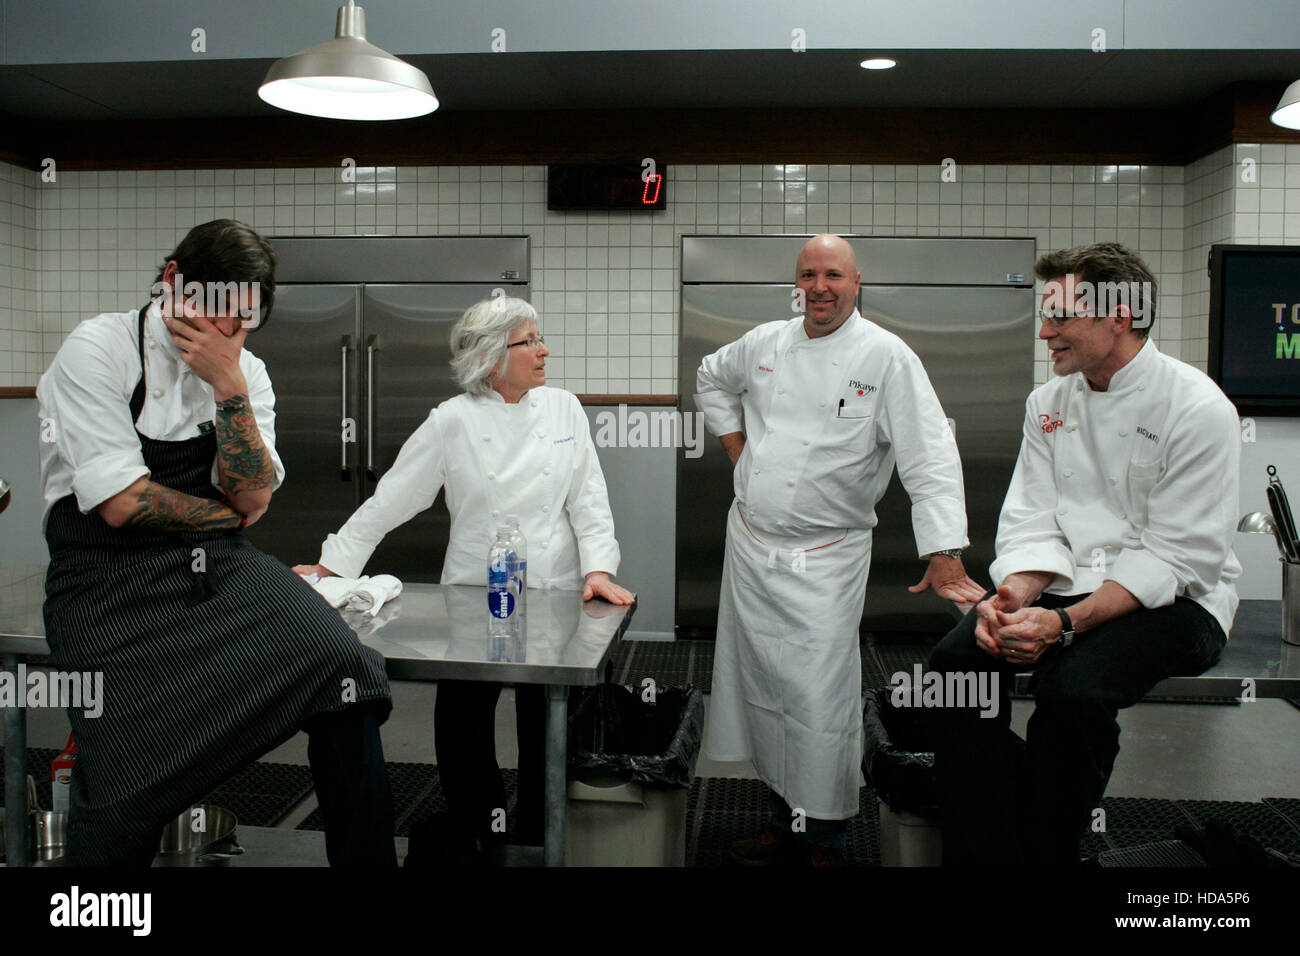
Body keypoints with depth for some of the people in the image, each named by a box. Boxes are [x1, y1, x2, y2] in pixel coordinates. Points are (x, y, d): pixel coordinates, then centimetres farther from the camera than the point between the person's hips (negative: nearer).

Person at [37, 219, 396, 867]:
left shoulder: (245, 373, 10)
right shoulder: (98, 350, -4)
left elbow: (253, 499, -2)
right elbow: (122, 504, -11)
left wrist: (227, 385, -10)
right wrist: (229, 512, 1)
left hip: (218, 566, 4)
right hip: (109, 574, -3)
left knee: (341, 667, -23)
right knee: (128, 787, -23)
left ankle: (365, 857, -6)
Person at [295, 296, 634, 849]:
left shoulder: (563, 409, 4)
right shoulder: (453, 421, -2)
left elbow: (588, 501, 2)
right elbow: (390, 499, 0)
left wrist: (598, 569, -11)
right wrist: (333, 564, -2)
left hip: (554, 597, 1)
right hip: (473, 597, -1)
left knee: (546, 731, 3)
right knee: (459, 725, 0)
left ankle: (535, 841, 24)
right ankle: (483, 826, 26)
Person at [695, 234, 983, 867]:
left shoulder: (887, 357, -9)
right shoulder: (766, 343, 5)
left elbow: (930, 460, -15)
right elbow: (712, 379, 27)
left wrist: (944, 554, -23)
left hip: (824, 559, -5)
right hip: (750, 545, 5)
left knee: (820, 700, -6)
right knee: (761, 688, 11)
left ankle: (826, 837, 13)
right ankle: (784, 819, 28)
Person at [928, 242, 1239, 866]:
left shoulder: (1198, 409, -11)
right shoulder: (1049, 403, 9)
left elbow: (1177, 557, -16)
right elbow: (1032, 524, 5)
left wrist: (1068, 624, -27)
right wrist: (1012, 599, -18)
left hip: (1172, 601, -5)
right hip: (1068, 584, 5)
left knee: (1072, 687, -33)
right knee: (959, 659, -21)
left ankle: (1043, 854, -12)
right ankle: (983, 854, -13)